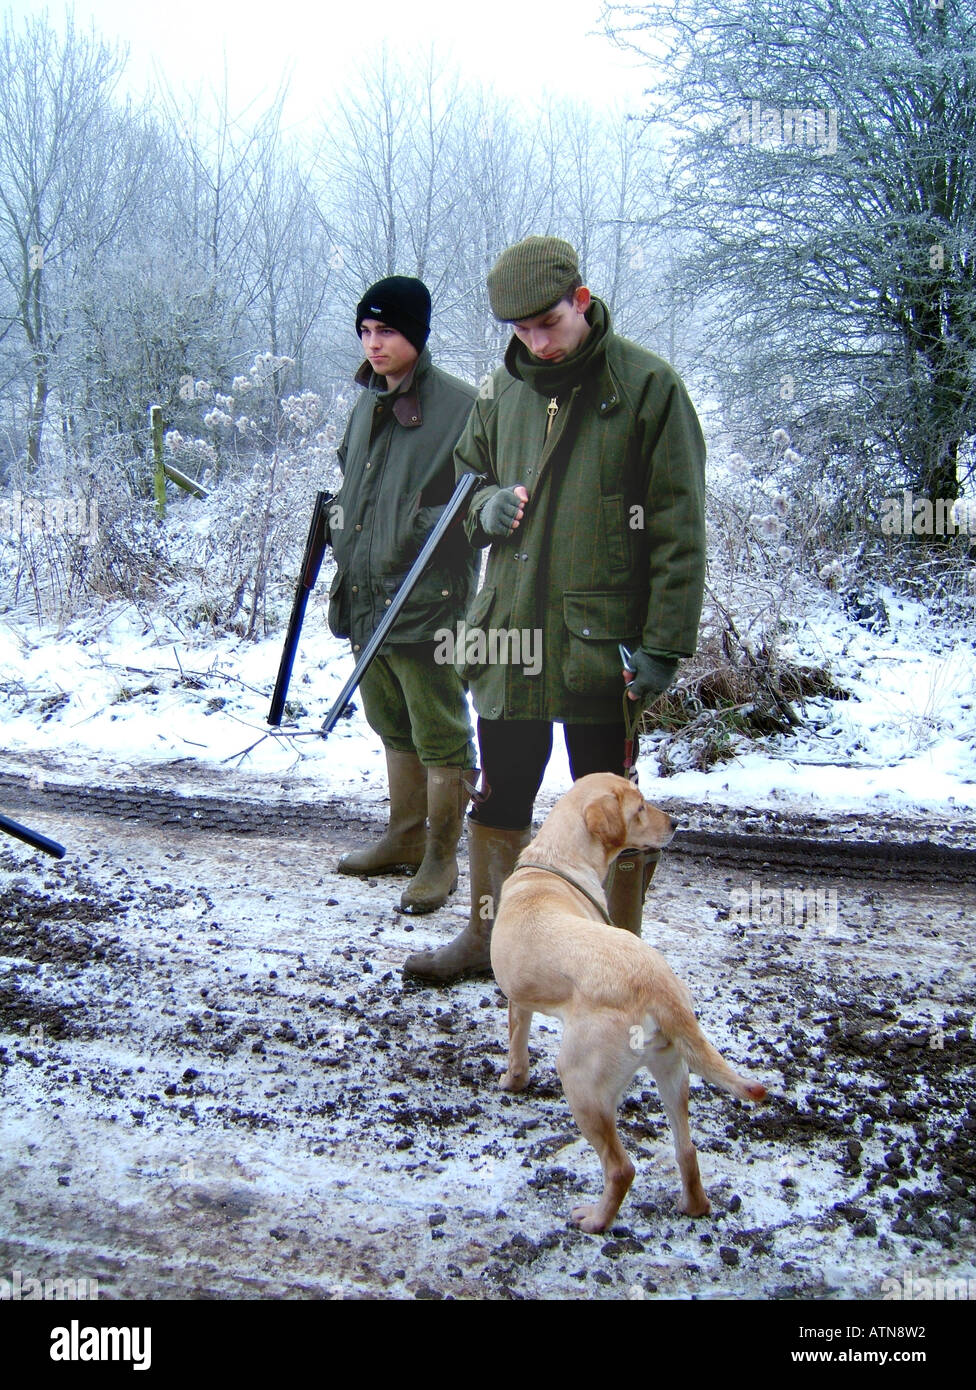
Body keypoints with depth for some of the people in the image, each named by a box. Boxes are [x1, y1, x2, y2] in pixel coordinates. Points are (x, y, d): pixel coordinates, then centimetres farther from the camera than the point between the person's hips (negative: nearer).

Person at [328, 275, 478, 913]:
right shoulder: (367, 405, 14)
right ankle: (405, 838, 35)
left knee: (441, 740, 1)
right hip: (367, 597, 8)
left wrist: (434, 524, -23)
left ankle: (440, 860, 13)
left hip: (429, 602, -8)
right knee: (394, 729, 20)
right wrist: (344, 555, 17)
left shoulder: (461, 406, -11)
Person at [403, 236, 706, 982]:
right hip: (509, 635, 5)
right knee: (500, 797, 16)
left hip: (602, 640, -5)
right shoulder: (502, 390, 9)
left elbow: (678, 529, -8)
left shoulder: (647, 386, -6)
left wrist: (663, 643, -13)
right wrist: (486, 505, -2)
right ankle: (487, 936, 33)